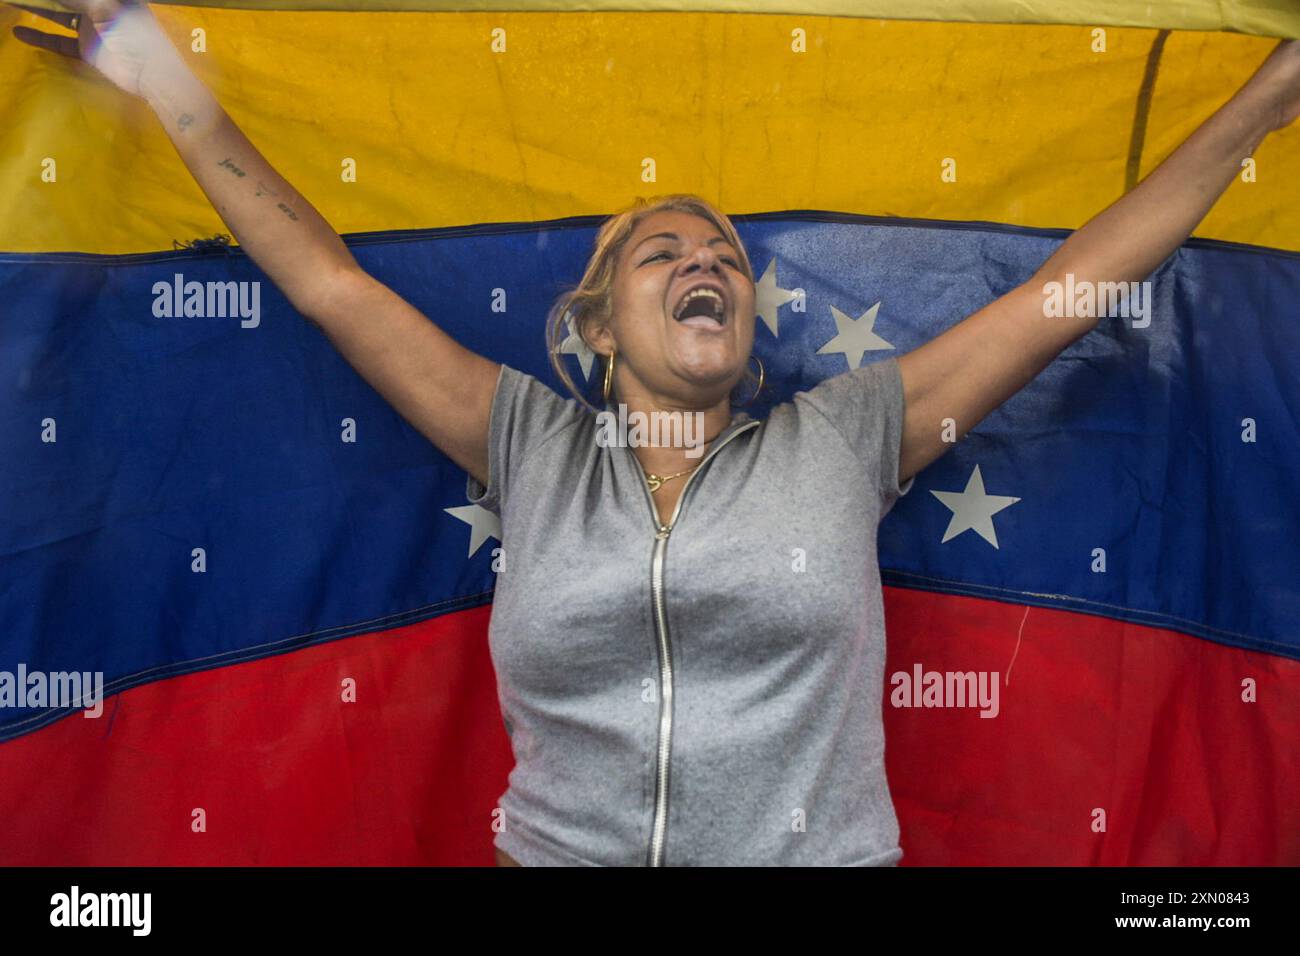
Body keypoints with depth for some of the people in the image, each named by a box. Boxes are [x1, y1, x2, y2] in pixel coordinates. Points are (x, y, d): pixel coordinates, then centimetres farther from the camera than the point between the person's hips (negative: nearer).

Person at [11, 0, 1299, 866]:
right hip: (555, 844, 1)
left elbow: (1077, 282, 6)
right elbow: (328, 282, 7)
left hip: (821, 847, 0)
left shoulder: (839, 437, 3)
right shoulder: (532, 448, 4)